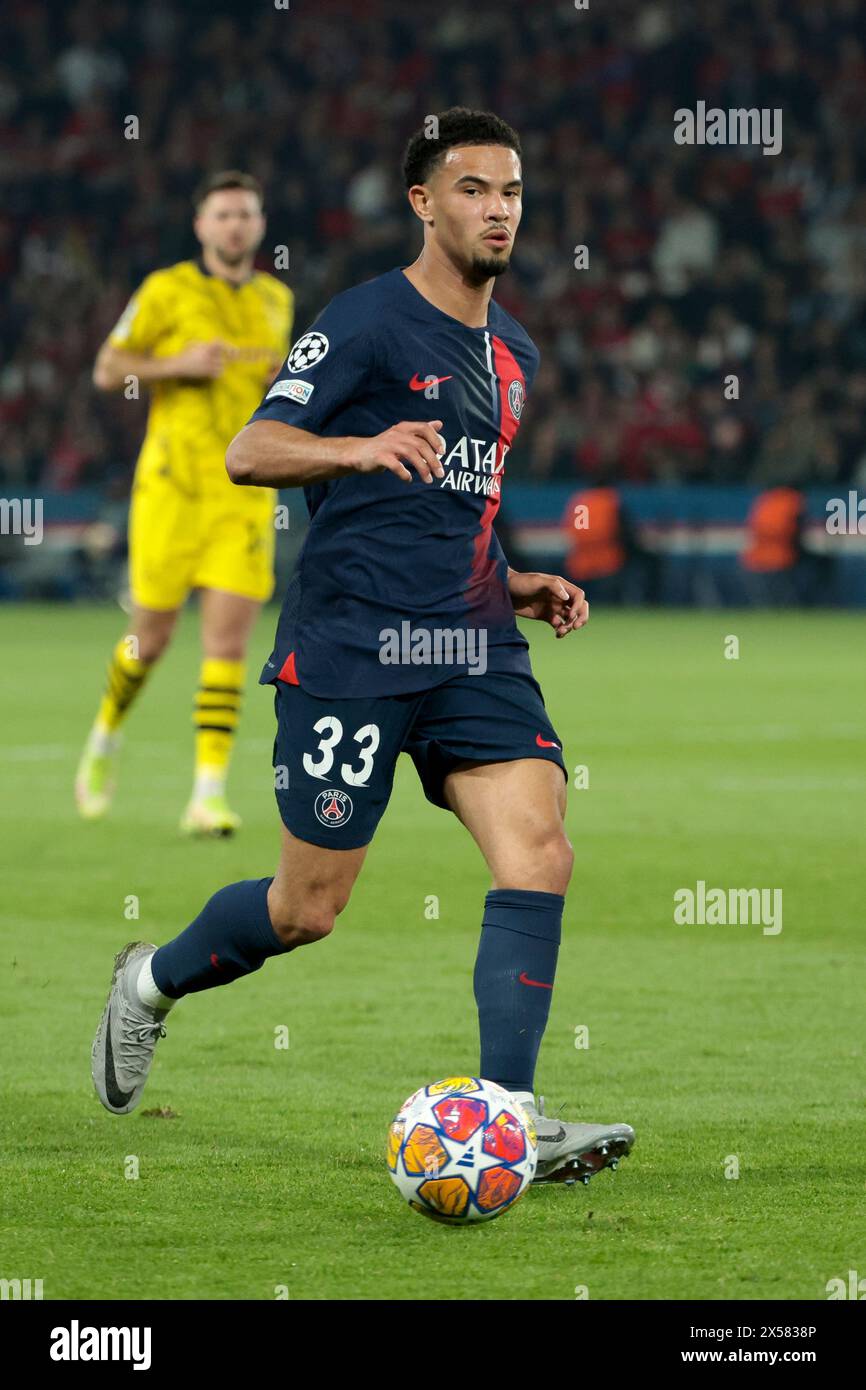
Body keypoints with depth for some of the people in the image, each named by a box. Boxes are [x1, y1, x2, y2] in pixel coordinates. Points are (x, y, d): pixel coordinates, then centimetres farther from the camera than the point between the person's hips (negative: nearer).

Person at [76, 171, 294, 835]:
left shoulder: (277, 299, 12)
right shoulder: (167, 290, -2)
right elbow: (107, 370, 0)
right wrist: (175, 365, -16)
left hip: (246, 492, 3)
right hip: (174, 483, -3)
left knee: (228, 640, -10)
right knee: (152, 637, 5)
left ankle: (209, 793, -10)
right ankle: (107, 736, 35)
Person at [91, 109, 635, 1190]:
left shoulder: (514, 353, 18)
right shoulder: (367, 320, -6)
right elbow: (248, 452, -15)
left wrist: (521, 587, 15)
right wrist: (361, 448, -32)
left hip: (475, 648, 6)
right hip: (350, 645, -6)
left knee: (540, 853, -15)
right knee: (309, 907, 0)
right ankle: (153, 980, 30)